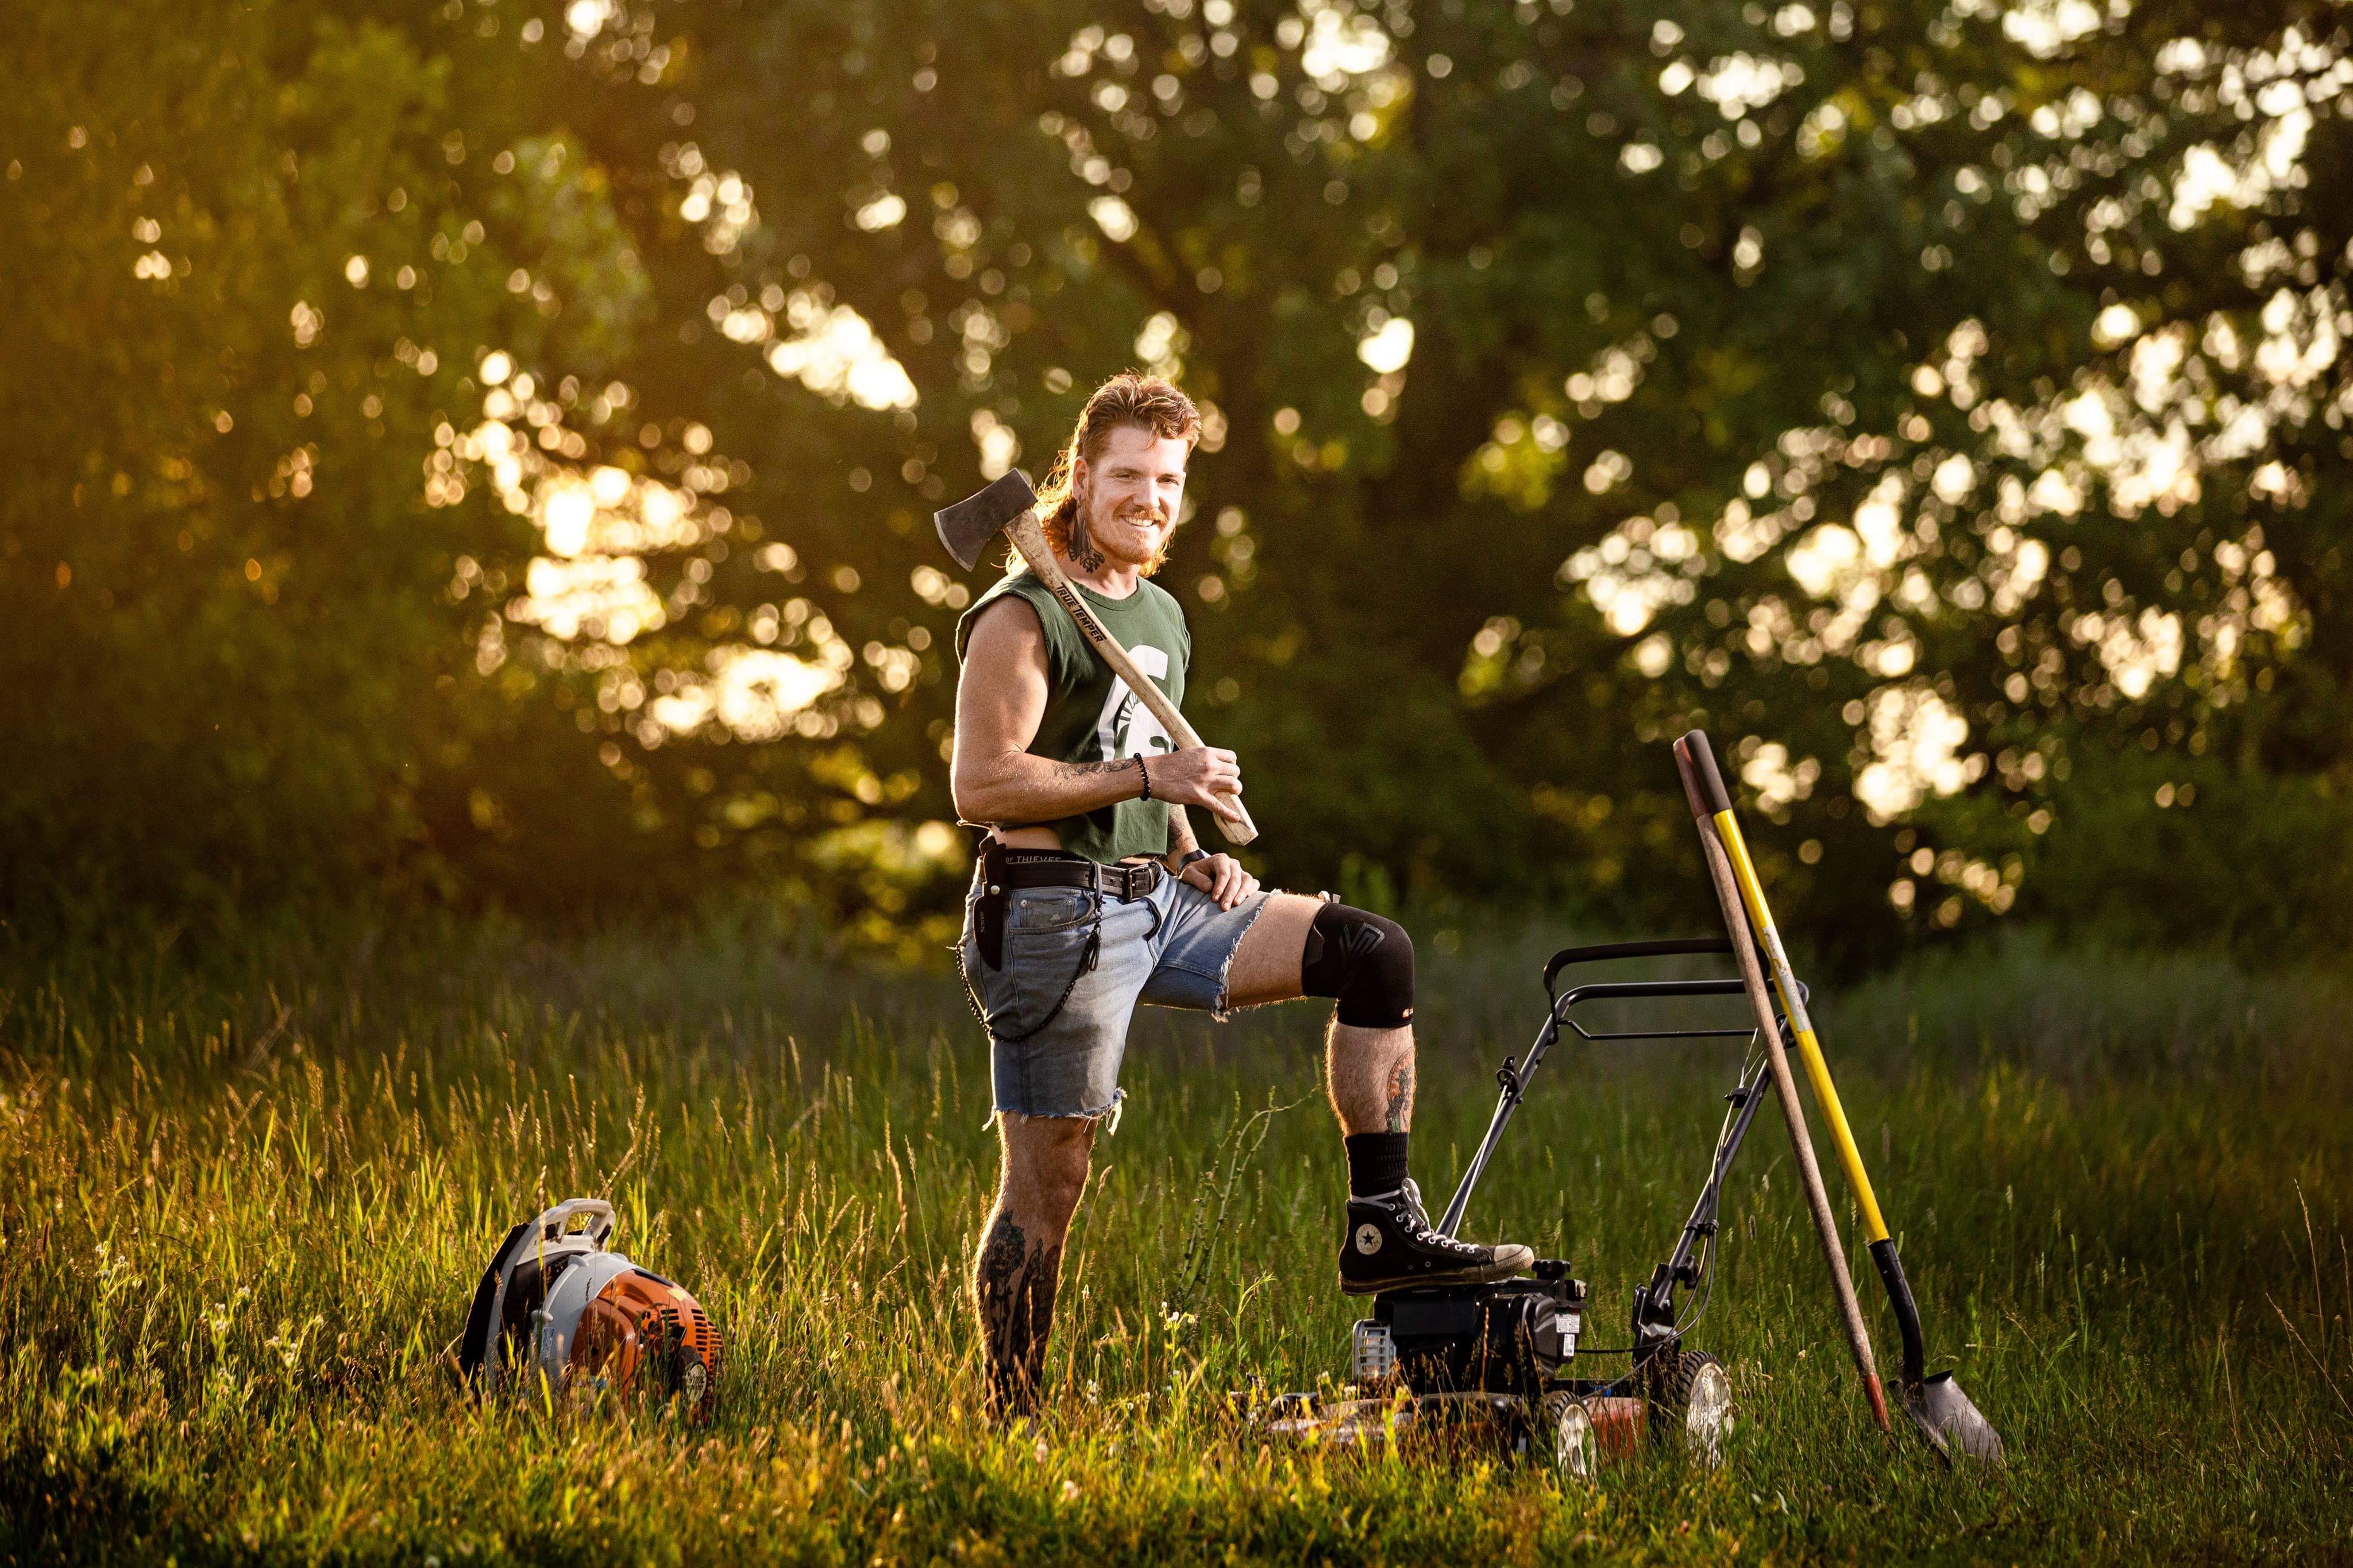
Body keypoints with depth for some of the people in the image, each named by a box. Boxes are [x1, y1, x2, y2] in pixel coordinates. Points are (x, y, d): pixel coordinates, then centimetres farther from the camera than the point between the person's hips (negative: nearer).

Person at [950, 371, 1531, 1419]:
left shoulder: (1161, 615, 18)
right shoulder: (1023, 617, -9)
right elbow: (980, 785, -18)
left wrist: (1192, 855, 9)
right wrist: (1148, 776, -19)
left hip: (1157, 900, 8)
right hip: (1056, 914, -8)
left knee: (1373, 953, 1)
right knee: (1046, 1183, -7)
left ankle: (1383, 1232, 0)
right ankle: (1008, 1426, 2)